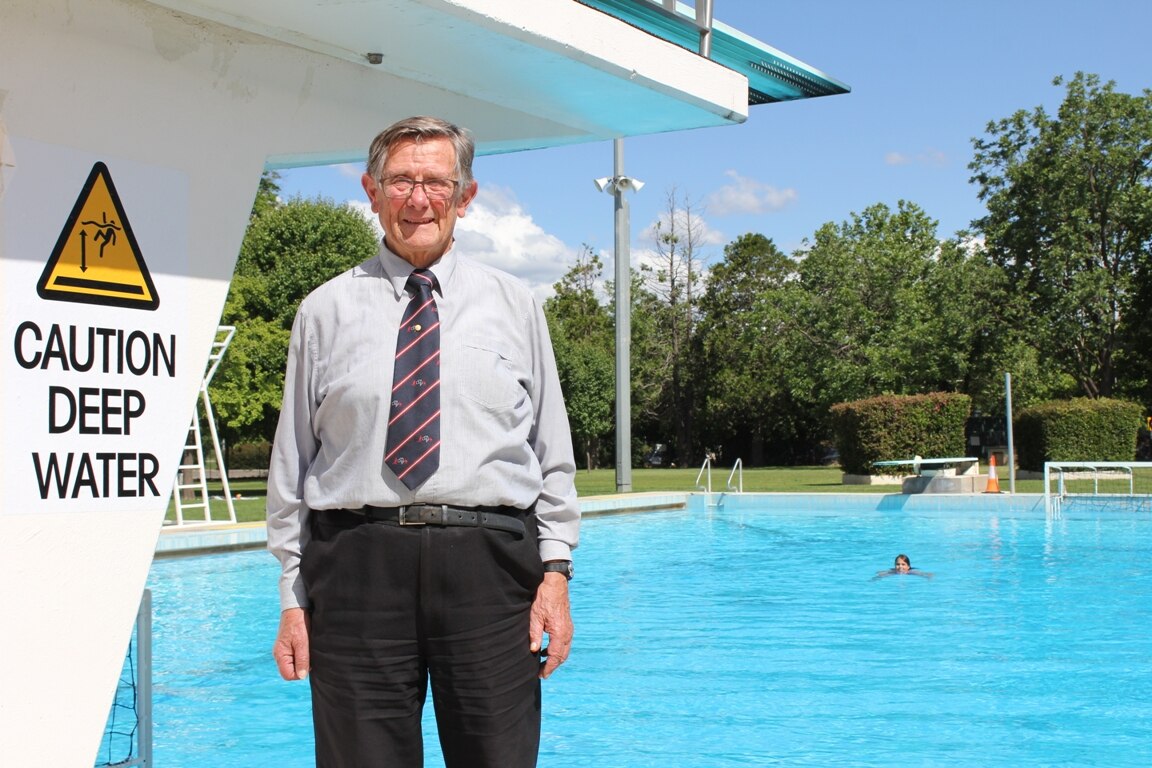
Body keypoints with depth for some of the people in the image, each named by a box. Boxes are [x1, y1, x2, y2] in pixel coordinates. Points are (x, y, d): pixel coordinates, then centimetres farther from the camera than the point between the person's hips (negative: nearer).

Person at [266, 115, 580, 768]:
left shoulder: (515, 305, 13)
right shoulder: (327, 311, 11)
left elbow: (554, 453, 11)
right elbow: (292, 461, 9)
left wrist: (556, 570, 1)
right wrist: (294, 596, 4)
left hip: (488, 563, 0)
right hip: (359, 564, 0)